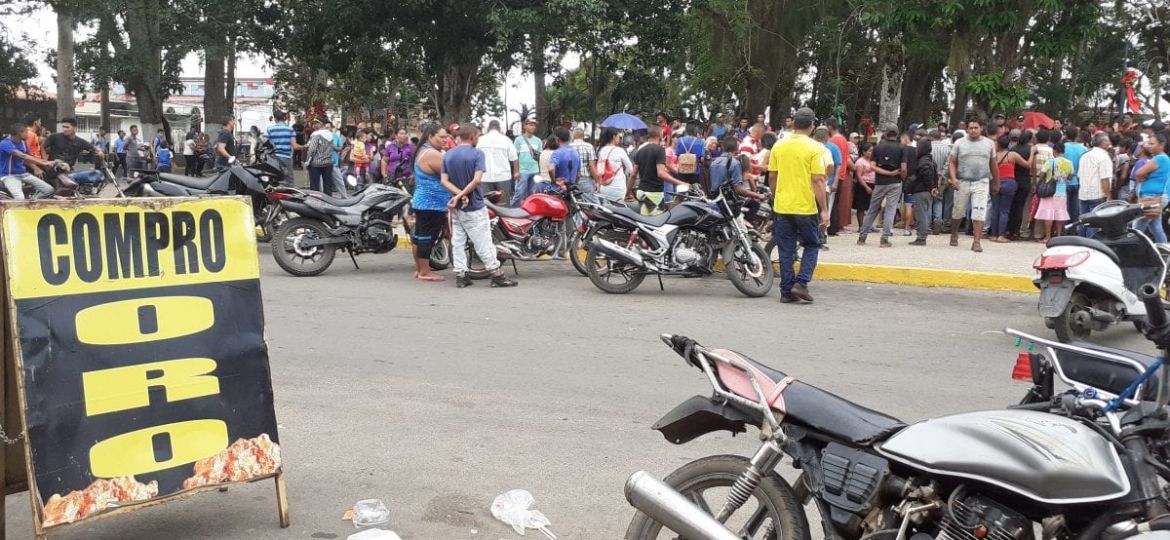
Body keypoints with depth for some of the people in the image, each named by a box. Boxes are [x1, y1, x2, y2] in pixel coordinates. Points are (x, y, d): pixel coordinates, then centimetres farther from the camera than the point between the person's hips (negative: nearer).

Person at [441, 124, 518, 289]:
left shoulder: (448, 155, 6)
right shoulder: (477, 153, -11)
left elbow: (444, 181, -3)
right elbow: (477, 180, -22)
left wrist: (459, 194, -13)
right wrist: (461, 195, -16)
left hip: (456, 207, 6)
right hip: (474, 207, -5)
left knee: (458, 242, 9)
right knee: (483, 242, -1)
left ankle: (460, 275, 9)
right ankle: (496, 275, 3)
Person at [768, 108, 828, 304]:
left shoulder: (779, 145, 4)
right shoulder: (814, 148, -9)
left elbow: (772, 177, 8)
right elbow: (817, 180, -13)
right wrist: (824, 210, -10)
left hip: (782, 206, 4)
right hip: (806, 207, -4)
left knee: (786, 250, 9)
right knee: (812, 245, 13)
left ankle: (787, 291, 11)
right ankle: (801, 283, -1)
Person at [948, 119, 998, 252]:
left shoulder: (989, 144, 8)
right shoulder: (959, 143, 4)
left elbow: (993, 165, 14)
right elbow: (952, 163, 3)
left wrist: (996, 183, 17)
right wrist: (953, 178, -12)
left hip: (981, 183, 0)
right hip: (962, 182, 0)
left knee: (979, 214, -10)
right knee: (958, 212, 10)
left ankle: (977, 242, -9)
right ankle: (954, 234, 33)